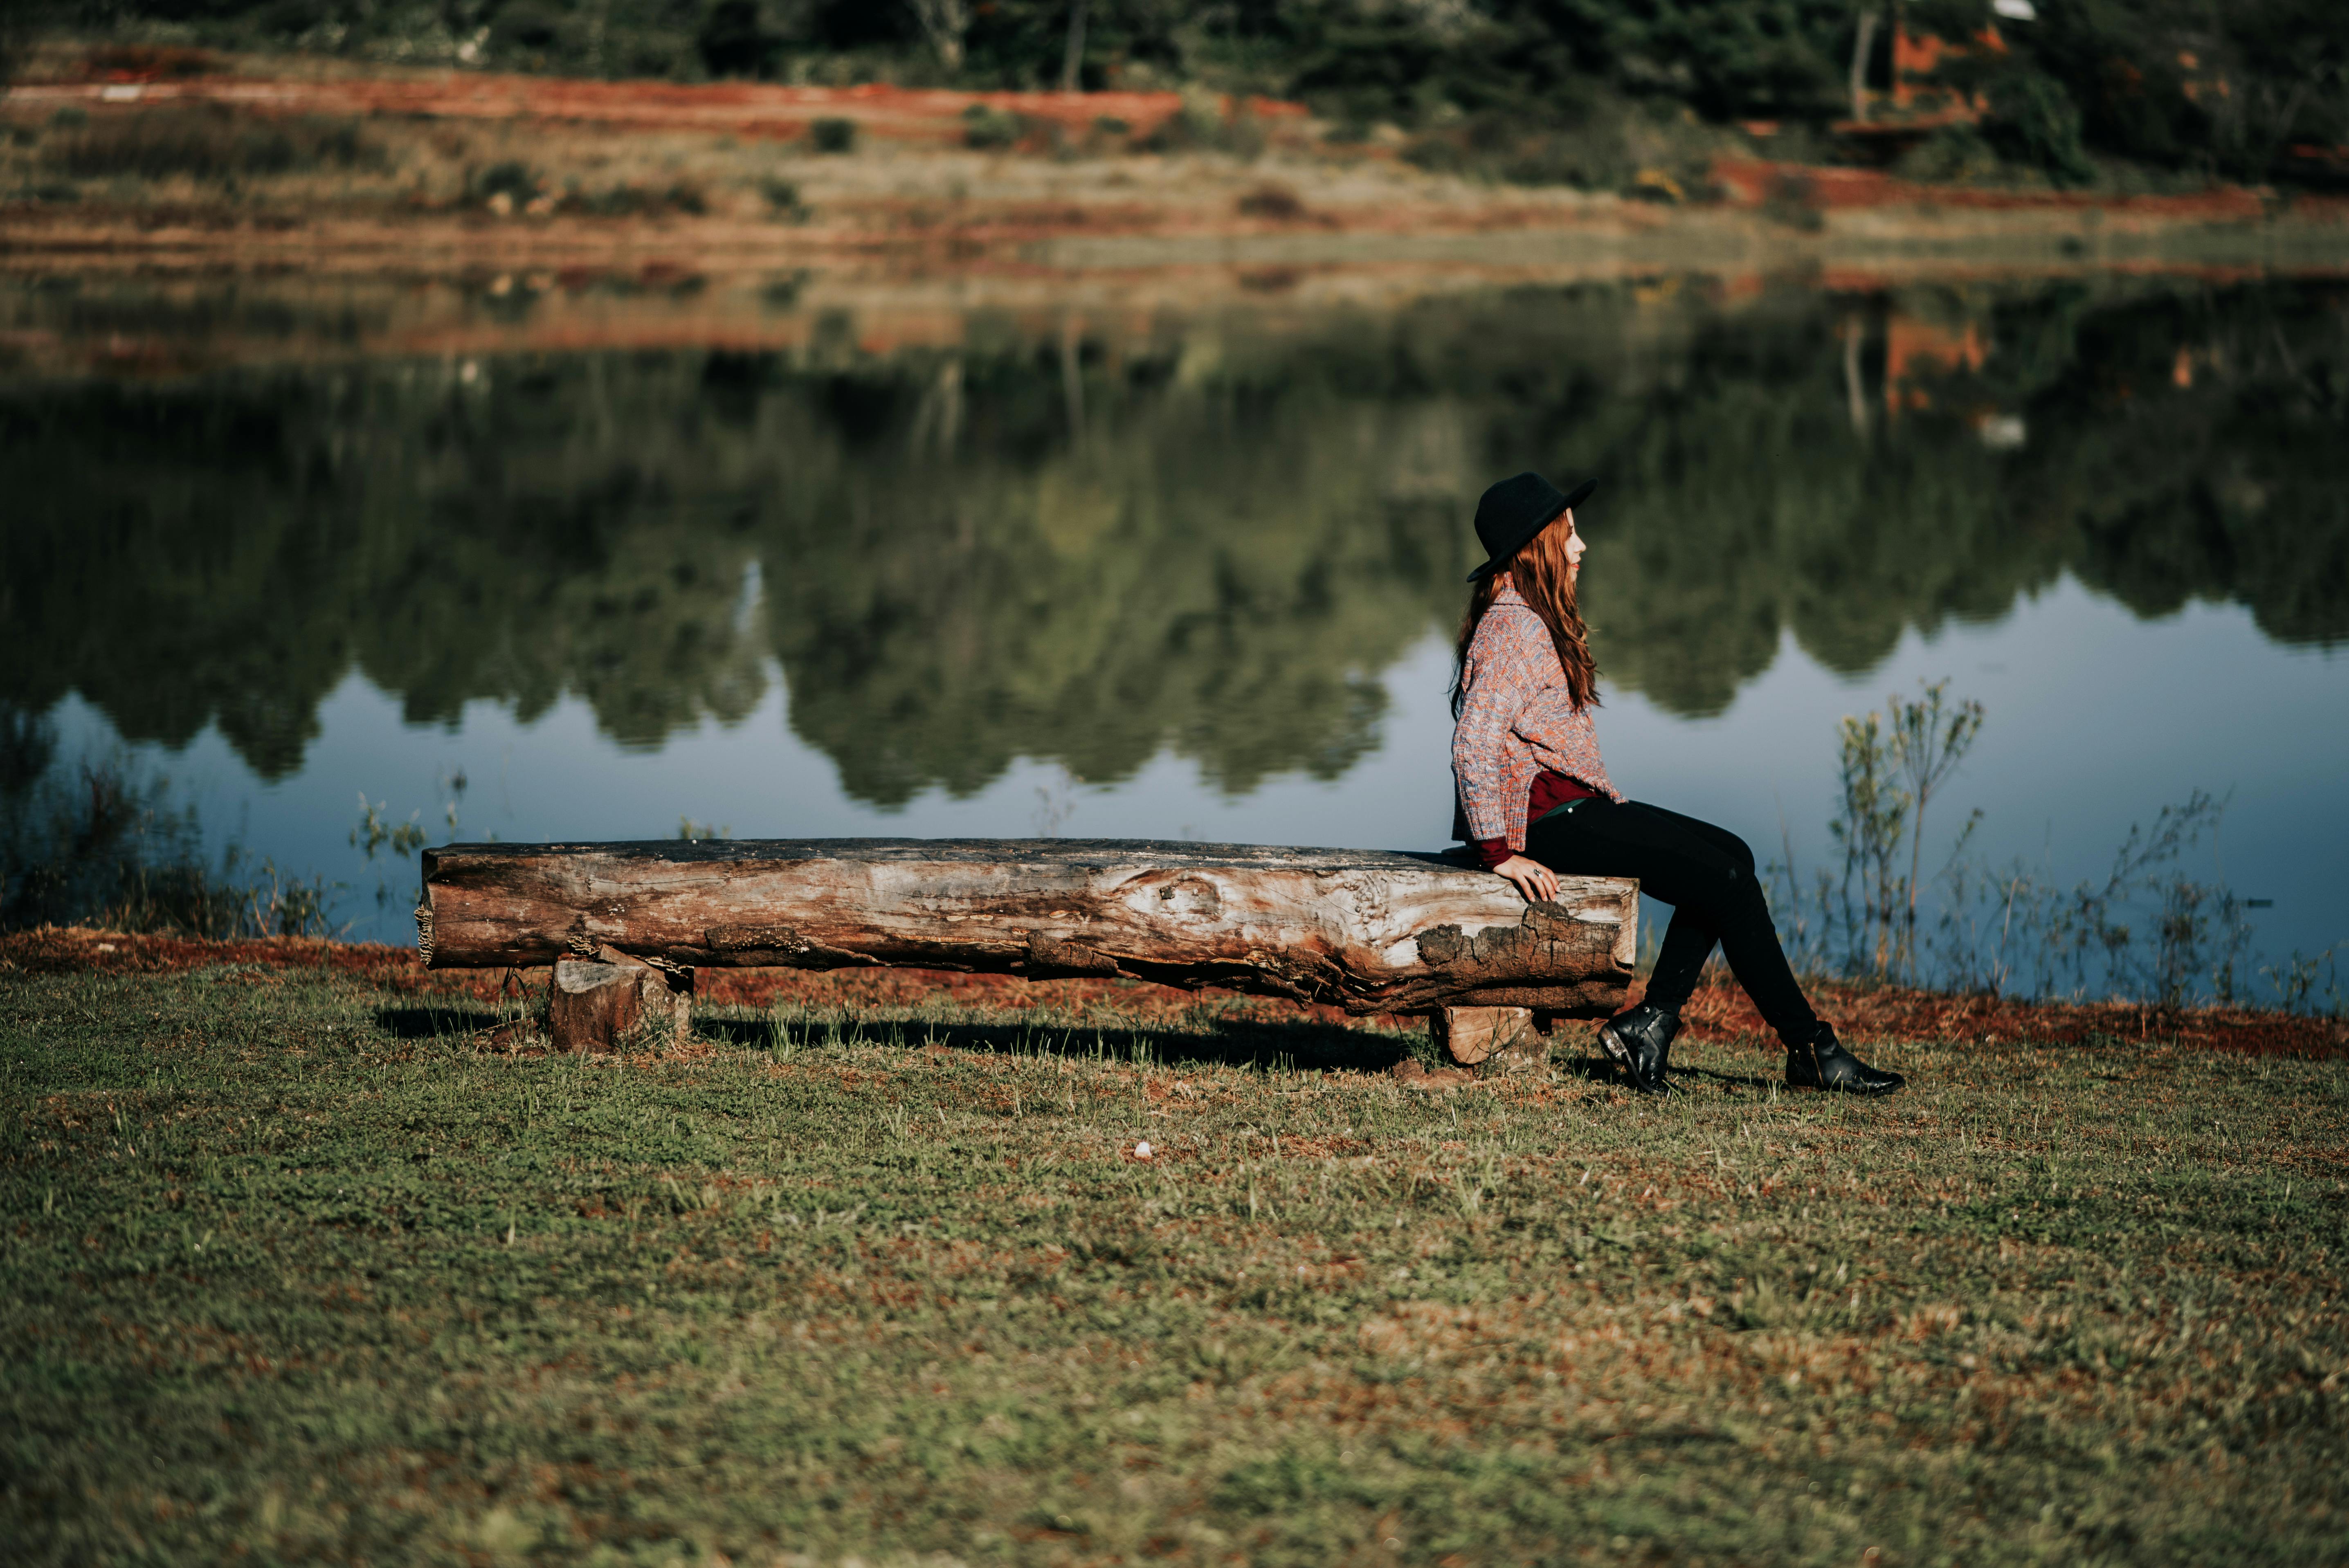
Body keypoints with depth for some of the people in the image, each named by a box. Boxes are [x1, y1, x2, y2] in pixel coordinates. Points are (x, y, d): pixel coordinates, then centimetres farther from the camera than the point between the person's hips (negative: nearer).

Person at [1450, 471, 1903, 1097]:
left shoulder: (1537, 622, 18)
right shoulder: (1513, 629, -16)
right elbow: (1474, 742, -25)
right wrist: (1498, 851, -25)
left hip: (1574, 804, 11)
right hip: (1546, 817, -10)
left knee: (1729, 856, 1)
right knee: (1723, 877, -13)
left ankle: (1649, 1023, -5)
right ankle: (1812, 1051, -6)